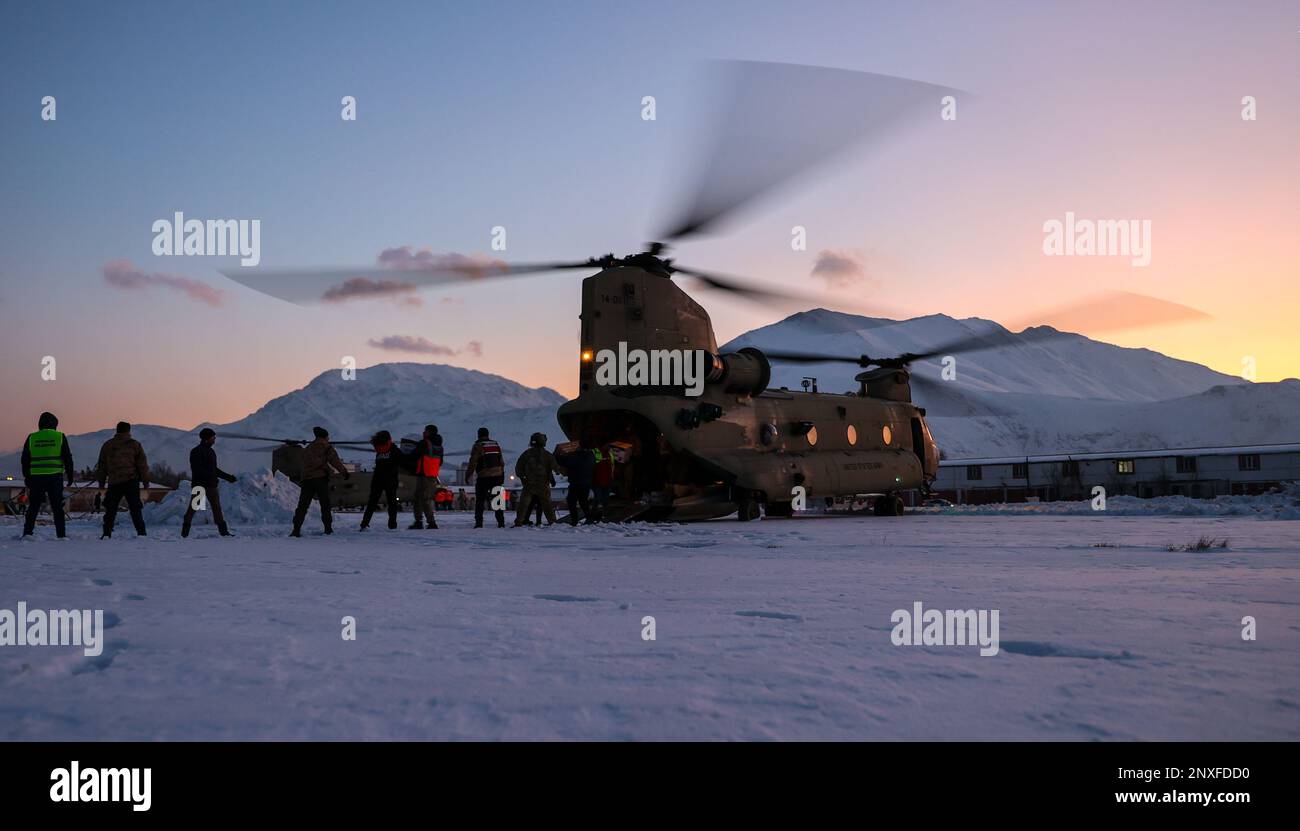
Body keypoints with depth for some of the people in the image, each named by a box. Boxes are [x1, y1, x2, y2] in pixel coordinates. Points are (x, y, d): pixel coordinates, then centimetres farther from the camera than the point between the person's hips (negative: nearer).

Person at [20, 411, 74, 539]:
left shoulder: (32, 438, 6)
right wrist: (70, 476, 8)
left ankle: (27, 533, 6)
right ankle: (61, 535, -2)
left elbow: (25, 460, 9)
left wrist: (26, 478, 17)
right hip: (55, 477, -1)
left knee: (33, 507, 10)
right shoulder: (60, 437, 1)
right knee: (58, 508, 2)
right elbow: (68, 458, 1)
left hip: (36, 478, 2)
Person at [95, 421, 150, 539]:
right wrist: (145, 481, 7)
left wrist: (101, 482, 20)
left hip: (114, 482, 1)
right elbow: (142, 464, 2)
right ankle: (141, 533, -6)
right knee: (135, 508, -1)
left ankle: (106, 534, 2)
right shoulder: (134, 444, 4)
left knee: (110, 508, 8)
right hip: (131, 481, -1)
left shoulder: (107, 445, 11)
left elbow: (102, 465, 14)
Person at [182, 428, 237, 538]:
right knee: (193, 507, -4)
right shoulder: (196, 451, -7)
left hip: (211, 485, 7)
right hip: (199, 484, -7)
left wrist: (228, 476, 20)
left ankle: (223, 530, 1)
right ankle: (185, 532, 1)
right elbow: (196, 469, -18)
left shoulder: (211, 451, 17)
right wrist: (211, 475, -28)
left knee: (216, 507, 2)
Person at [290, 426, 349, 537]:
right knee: (325, 505, 3)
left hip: (307, 479, 4)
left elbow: (305, 465, 23)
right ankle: (328, 528, -2)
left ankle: (296, 530, -5)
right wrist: (345, 473, -6)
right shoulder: (326, 447, 4)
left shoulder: (307, 449, 23)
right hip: (321, 478, -4)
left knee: (302, 506, 3)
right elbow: (335, 461, -6)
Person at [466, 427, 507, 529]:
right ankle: (501, 522, 4)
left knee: (480, 501, 3)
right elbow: (502, 462, 15)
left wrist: (467, 475, 1)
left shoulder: (478, 446, -5)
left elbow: (473, 463, -8)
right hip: (497, 476, 4)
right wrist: (502, 476, 20)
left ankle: (479, 523, -3)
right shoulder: (496, 444, 12)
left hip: (483, 477, -4)